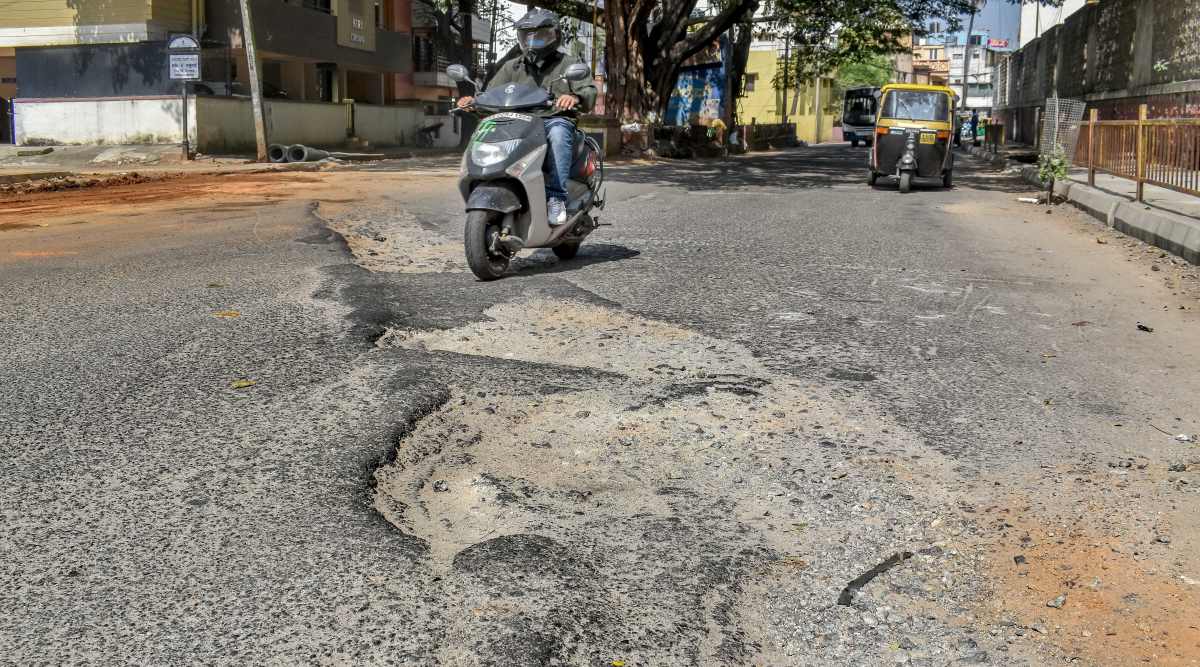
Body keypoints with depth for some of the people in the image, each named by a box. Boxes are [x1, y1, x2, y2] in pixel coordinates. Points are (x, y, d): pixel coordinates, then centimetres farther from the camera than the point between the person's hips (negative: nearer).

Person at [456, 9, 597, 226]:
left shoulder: (569, 64, 11)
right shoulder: (512, 67, 21)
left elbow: (589, 92, -4)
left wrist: (575, 97, -29)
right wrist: (473, 101, -11)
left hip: (556, 120, -3)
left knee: (557, 132, -39)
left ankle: (556, 198, -39)